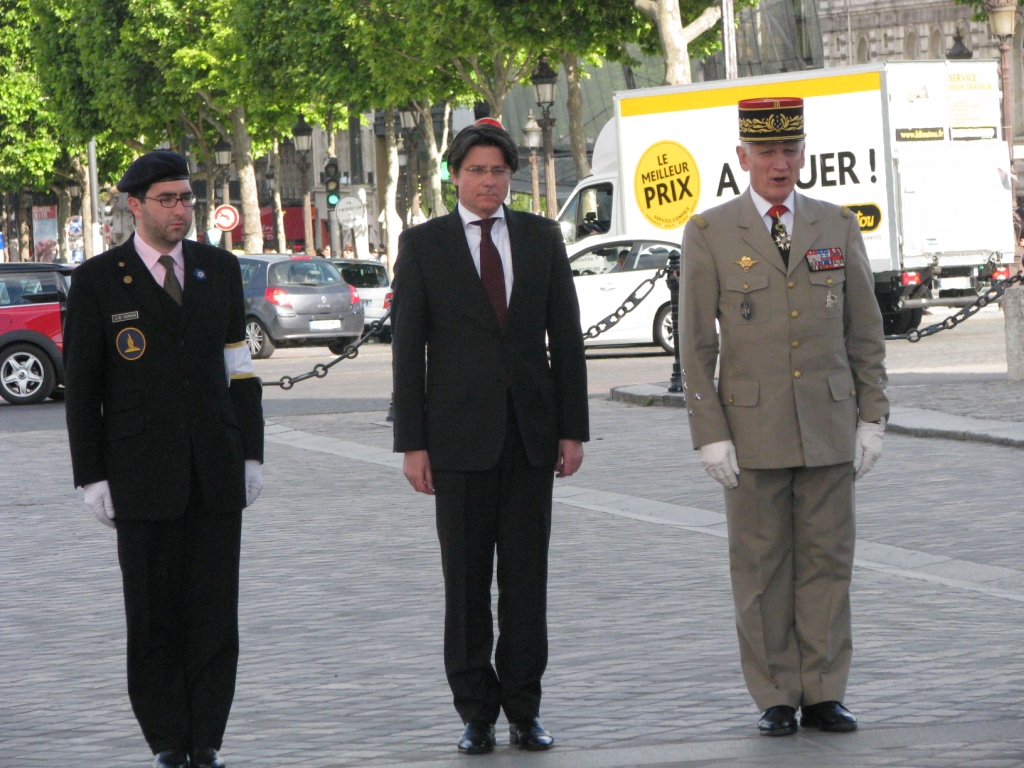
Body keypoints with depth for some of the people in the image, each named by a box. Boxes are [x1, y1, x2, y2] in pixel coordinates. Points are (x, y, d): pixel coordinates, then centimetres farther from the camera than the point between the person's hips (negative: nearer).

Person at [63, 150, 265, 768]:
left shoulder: (219, 268, 11)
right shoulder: (99, 280, 0)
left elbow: (239, 367, 13)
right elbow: (81, 386, 1)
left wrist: (252, 454, 7)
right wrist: (92, 476, -4)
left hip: (216, 473, 3)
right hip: (142, 477, -2)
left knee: (215, 613, 0)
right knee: (154, 617, 0)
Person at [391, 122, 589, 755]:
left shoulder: (542, 238, 9)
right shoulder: (423, 245, 3)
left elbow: (566, 335, 9)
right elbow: (408, 346, 1)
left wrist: (574, 429, 3)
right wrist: (412, 442, -5)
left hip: (531, 435, 2)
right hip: (459, 435, -2)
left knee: (527, 580, 3)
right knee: (466, 582, 0)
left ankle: (524, 708, 10)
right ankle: (476, 712, 7)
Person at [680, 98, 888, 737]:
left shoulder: (837, 228, 6)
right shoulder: (709, 235, -1)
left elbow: (866, 333, 9)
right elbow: (696, 346, -2)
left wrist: (872, 419, 2)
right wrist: (710, 436, -8)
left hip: (829, 424, 2)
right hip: (752, 427, -2)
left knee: (827, 560, 2)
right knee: (762, 566, 1)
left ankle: (824, 695, 8)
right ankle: (777, 700, 7)